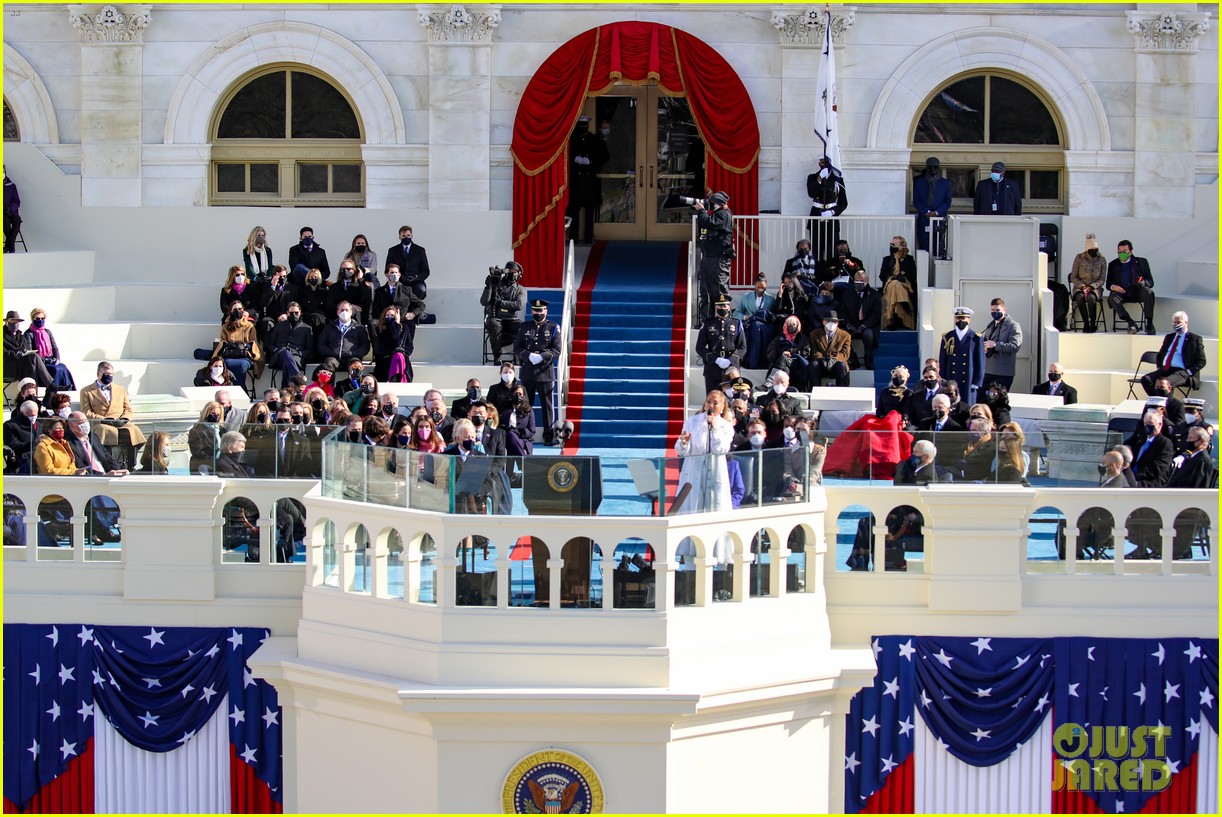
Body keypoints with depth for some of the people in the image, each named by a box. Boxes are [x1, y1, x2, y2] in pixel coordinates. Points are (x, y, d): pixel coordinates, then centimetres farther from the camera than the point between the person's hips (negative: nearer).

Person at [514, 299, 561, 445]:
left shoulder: (553, 328, 4)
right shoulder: (524, 328, 10)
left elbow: (557, 350, -3)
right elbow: (517, 348, 5)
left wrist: (541, 357, -17)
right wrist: (529, 356, -14)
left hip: (545, 372, -2)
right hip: (527, 373, 2)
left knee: (547, 405, -1)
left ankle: (549, 436, 3)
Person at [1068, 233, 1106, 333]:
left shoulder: (1102, 260, 1)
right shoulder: (1079, 258, -1)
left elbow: (1102, 279, 0)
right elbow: (1073, 277, 0)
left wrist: (1091, 287, -16)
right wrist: (1082, 287, -16)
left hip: (1095, 287, 0)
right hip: (1080, 287, 0)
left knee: (1091, 297, -35)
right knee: (1080, 297, -35)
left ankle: (1092, 324, -26)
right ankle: (1086, 323, -28)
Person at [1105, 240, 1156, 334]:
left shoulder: (1141, 262, 12)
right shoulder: (1113, 264, 16)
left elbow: (1150, 282, 8)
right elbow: (1108, 283, 15)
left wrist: (1144, 283, -18)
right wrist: (1113, 287, -11)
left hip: (1137, 292, -1)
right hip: (1121, 293, 1)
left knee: (1148, 292, -33)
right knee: (1112, 297, -33)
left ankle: (1149, 325, -34)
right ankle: (1131, 323, -39)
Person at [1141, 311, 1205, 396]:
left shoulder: (1195, 339, 5)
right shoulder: (1168, 337, 23)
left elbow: (1201, 361, 2)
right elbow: (1160, 355, 32)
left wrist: (1188, 372, -12)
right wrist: (1159, 368, 12)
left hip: (1181, 371, -6)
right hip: (1164, 369, 6)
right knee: (1146, 379, -22)